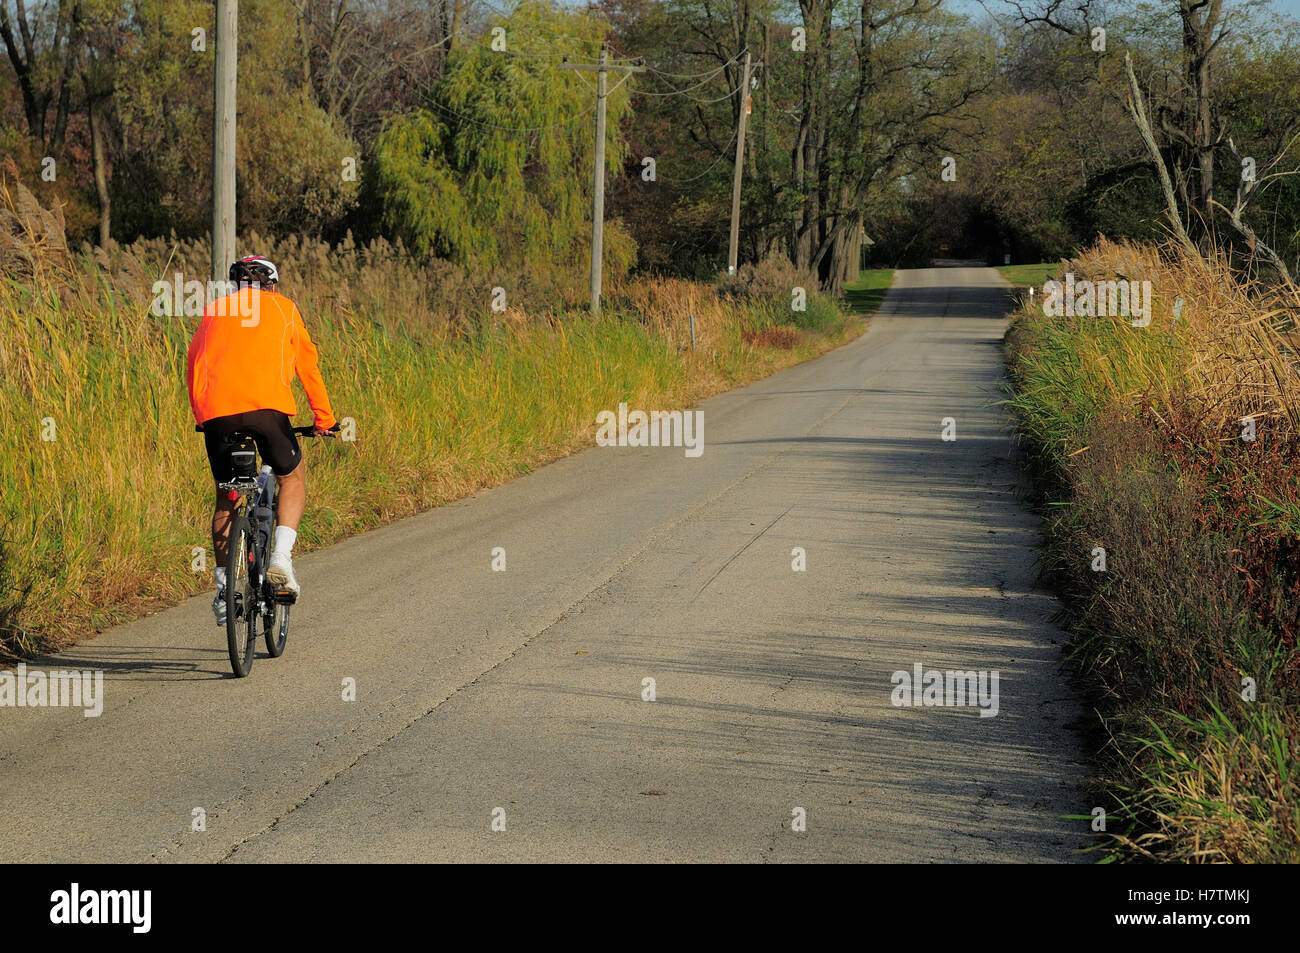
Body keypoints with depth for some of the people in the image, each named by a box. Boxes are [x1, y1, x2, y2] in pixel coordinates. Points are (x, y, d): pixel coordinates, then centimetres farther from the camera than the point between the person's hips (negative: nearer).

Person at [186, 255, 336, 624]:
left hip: (215, 412, 2)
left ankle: (224, 589, 14)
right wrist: (323, 418, 27)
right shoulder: (282, 307, 19)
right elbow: (307, 365, 20)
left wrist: (200, 416, 33)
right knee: (291, 479, 20)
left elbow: (193, 363, 24)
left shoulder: (215, 310, 25)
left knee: (226, 499, 18)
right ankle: (281, 557, -1)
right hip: (267, 406, -2)